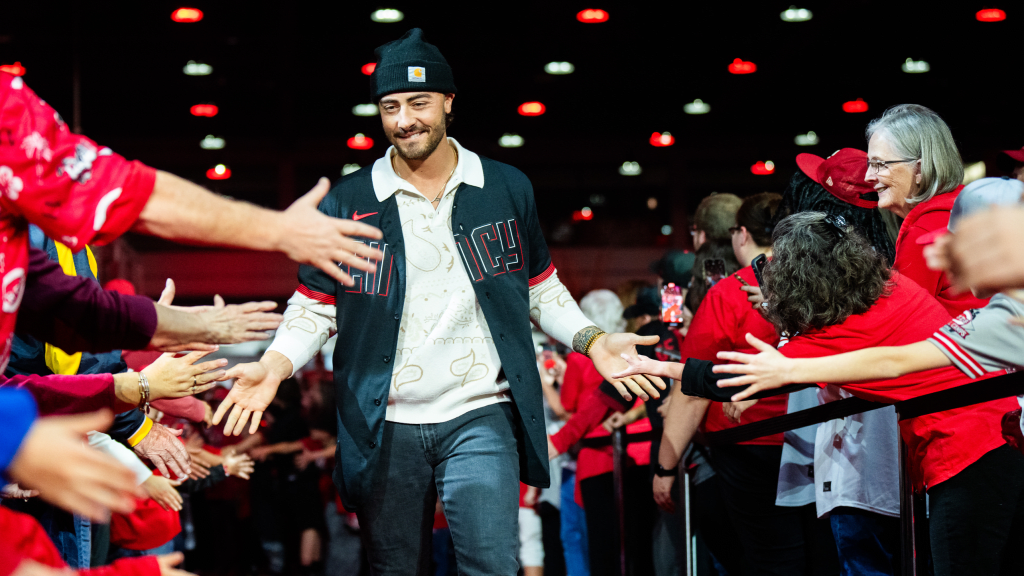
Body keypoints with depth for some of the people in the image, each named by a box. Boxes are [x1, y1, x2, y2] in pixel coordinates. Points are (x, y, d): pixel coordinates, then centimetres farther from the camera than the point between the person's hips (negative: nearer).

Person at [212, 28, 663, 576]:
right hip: (383, 427, 1)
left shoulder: (507, 188, 5)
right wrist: (274, 365, -11)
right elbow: (314, 305, 7)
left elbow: (540, 287, 15)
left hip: (479, 417, -1)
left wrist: (592, 340, -1)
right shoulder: (347, 202, 2)